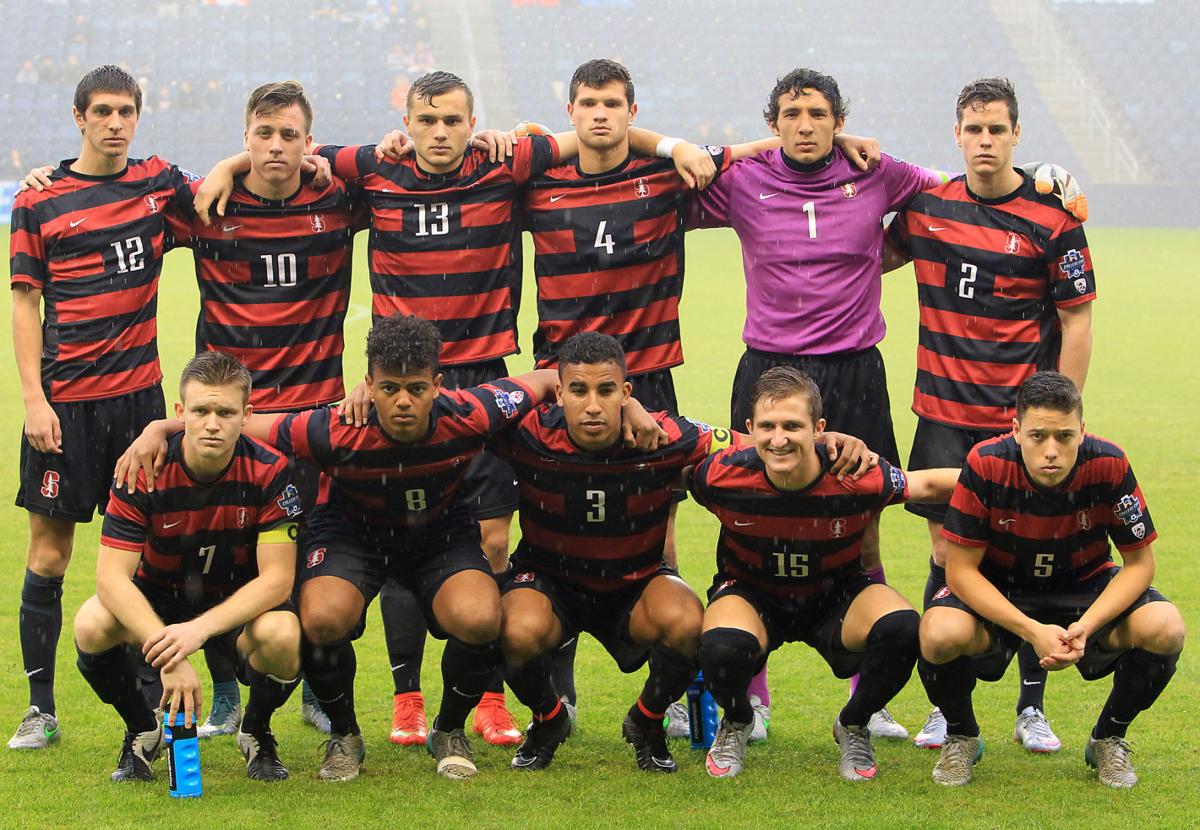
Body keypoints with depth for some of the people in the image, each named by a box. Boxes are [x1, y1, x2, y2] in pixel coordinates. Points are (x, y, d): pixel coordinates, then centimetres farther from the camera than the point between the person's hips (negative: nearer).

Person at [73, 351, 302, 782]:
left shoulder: (269, 471, -21)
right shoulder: (144, 470, -22)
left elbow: (277, 577, -23)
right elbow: (111, 576, -27)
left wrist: (199, 629, -39)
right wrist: (169, 656, -41)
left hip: (241, 599, -1)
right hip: (158, 595, 1)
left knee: (280, 635, -35)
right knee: (92, 625, -30)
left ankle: (256, 732, 0)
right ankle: (142, 731, 1)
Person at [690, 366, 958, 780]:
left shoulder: (858, 478, -28)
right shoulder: (721, 476, -28)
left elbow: (929, 484, -10)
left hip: (836, 597, 1)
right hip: (751, 594, -1)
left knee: (902, 629, -30)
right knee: (721, 648, -36)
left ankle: (853, 726, 4)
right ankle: (736, 723, 5)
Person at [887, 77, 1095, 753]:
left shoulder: (1052, 219, -6)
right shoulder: (927, 206, 4)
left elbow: (1077, 323, -3)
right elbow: (878, 258, 24)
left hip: (1022, 419, -2)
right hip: (943, 414, 3)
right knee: (948, 557, 3)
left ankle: (1033, 706, 14)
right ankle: (946, 705, 13)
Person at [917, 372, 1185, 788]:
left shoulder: (1109, 465, -23)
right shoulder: (986, 465, -26)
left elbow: (1139, 563, -13)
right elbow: (961, 569, -20)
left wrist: (1085, 627, -29)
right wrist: (1032, 631, -32)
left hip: (1086, 588, 1)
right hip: (998, 594, -1)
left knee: (1164, 629, -27)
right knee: (941, 634, -33)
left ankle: (1109, 739, 3)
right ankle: (961, 737, 1)